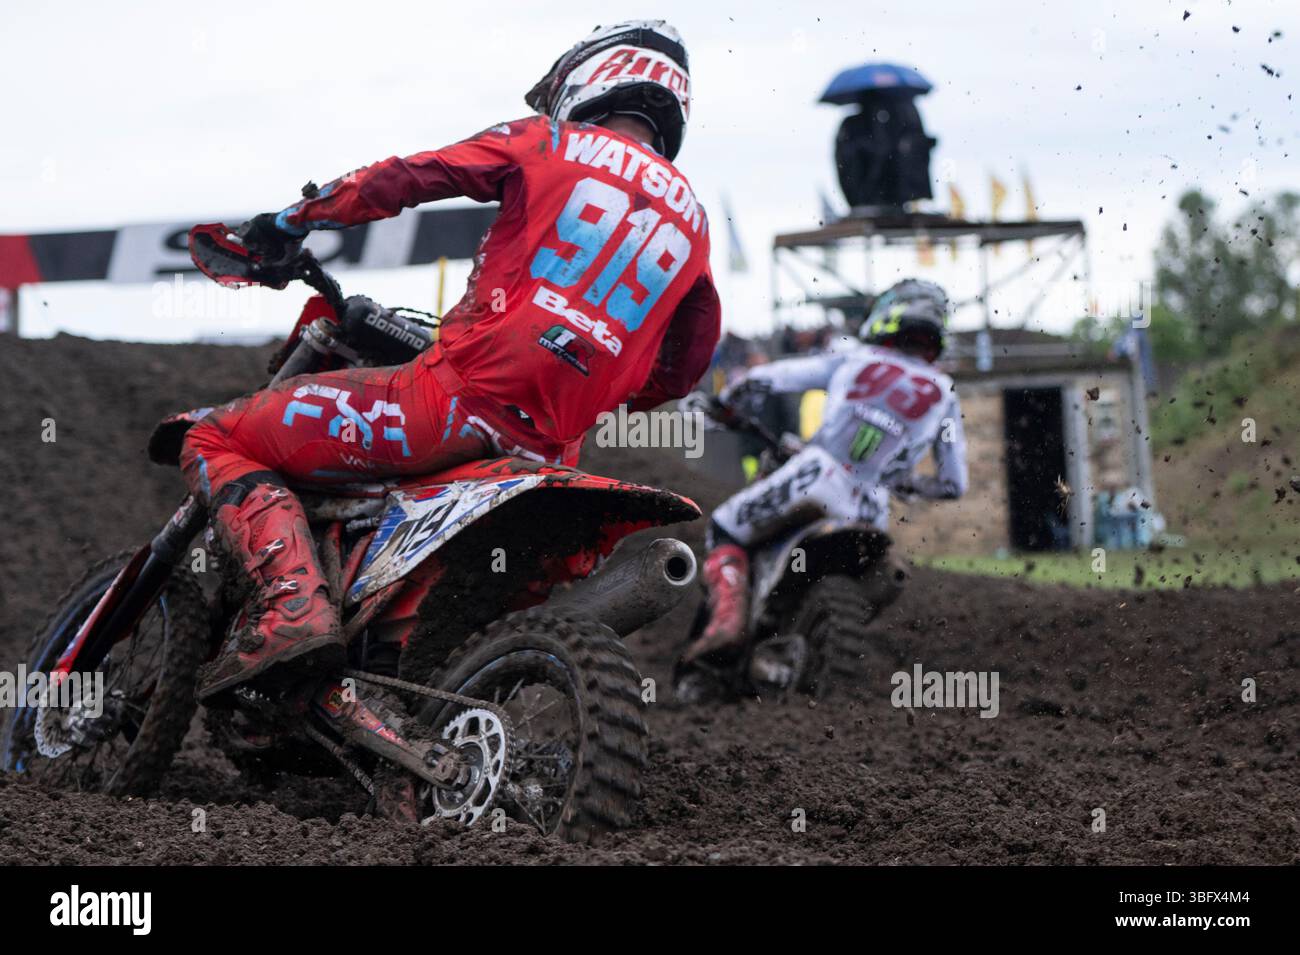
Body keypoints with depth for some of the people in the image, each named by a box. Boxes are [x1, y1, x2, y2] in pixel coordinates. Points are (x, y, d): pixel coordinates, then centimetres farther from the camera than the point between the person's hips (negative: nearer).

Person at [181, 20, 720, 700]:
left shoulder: (544, 144, 8)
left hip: (464, 396, -6)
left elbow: (400, 179, 3)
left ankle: (292, 603, -22)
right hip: (551, 451, 6)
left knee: (216, 440, 0)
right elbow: (682, 369, 25)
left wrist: (288, 223, 17)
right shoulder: (691, 217, 21)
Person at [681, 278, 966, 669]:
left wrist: (724, 404, 34)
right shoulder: (944, 395, 20)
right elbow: (953, 484, 23)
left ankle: (727, 619, -12)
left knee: (724, 531, 16)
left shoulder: (851, 360, 17)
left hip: (816, 478, -2)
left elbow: (764, 378, 13)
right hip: (866, 511, 2)